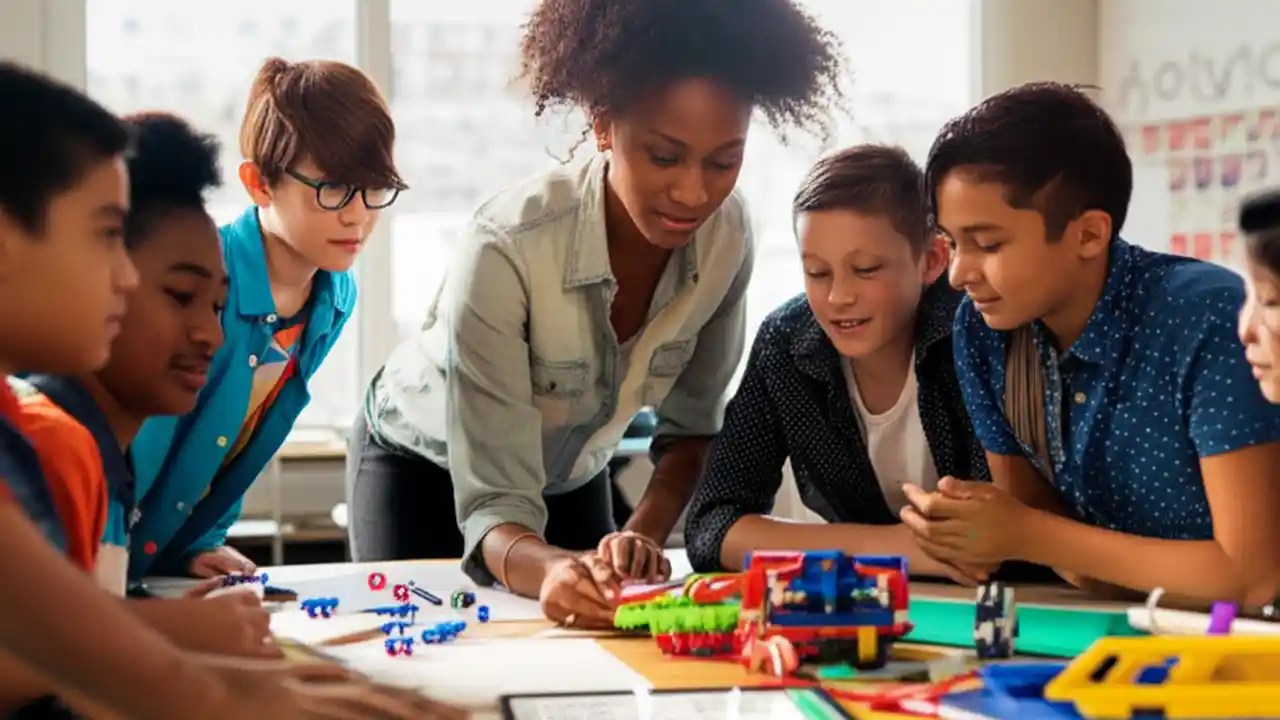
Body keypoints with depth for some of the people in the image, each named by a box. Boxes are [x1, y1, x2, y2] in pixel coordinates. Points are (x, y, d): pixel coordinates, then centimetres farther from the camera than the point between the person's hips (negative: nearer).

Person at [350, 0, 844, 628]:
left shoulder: (725, 234, -23)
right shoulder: (507, 250, -38)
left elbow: (692, 426, -8)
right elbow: (493, 503, -37)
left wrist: (646, 536, -27)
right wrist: (550, 568, -59)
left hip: (571, 476, 4)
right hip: (425, 470, -4)